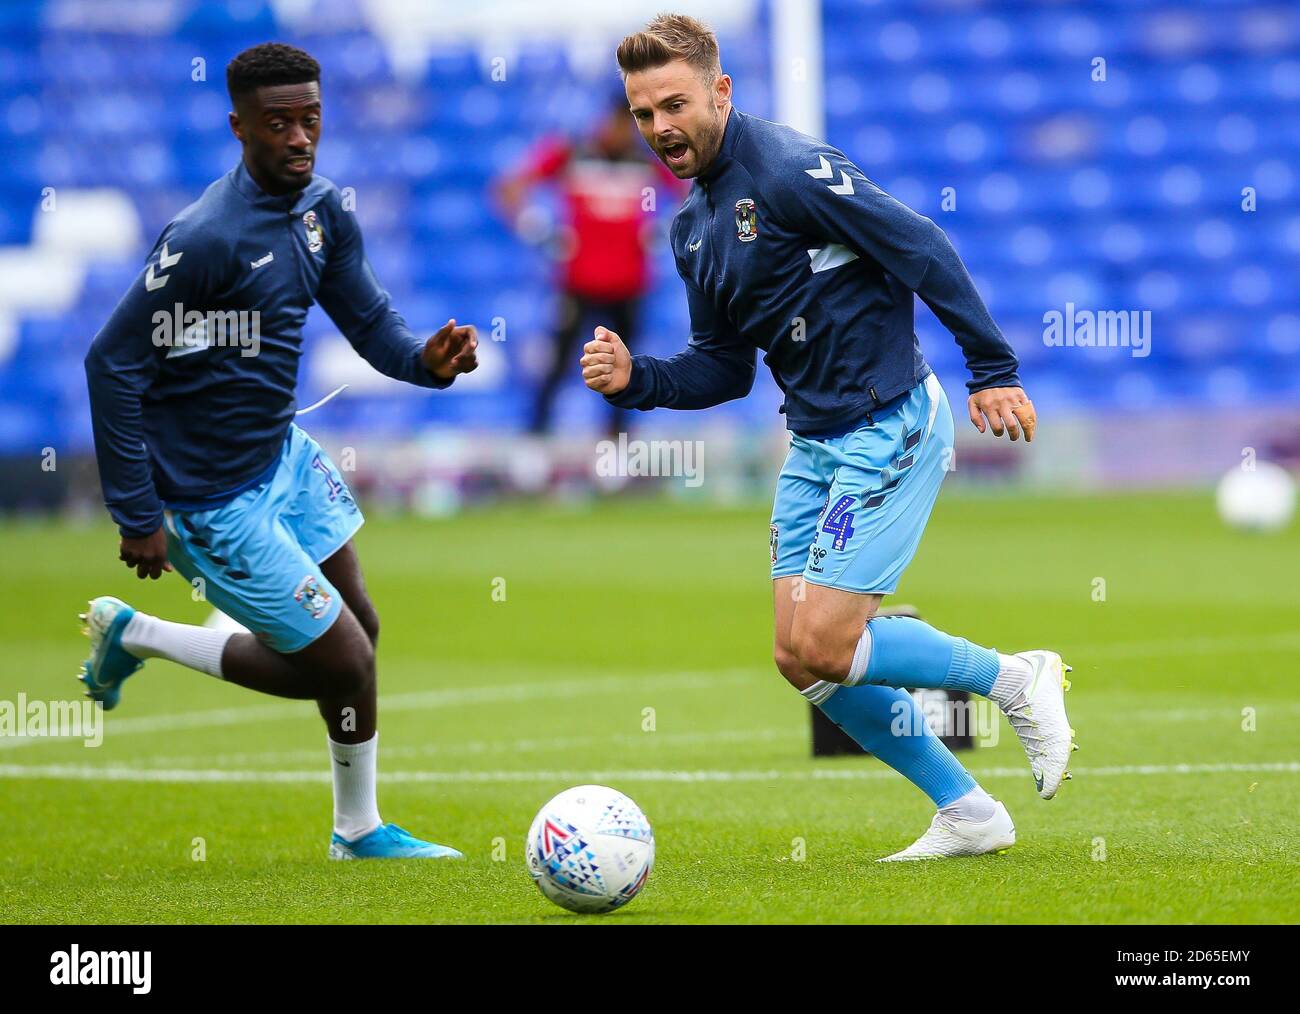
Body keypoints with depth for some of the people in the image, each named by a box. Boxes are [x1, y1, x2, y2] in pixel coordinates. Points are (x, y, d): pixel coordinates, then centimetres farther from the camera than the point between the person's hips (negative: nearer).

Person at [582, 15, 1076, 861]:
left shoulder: (788, 170, -16)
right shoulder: (694, 226, 12)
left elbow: (922, 248, -17)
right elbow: (724, 368, 18)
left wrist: (993, 370, -18)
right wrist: (634, 378, 0)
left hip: (890, 431, -9)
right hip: (816, 445, 9)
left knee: (825, 648, -14)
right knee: (801, 660, 5)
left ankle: (1017, 680, 6)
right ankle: (968, 815, 17)